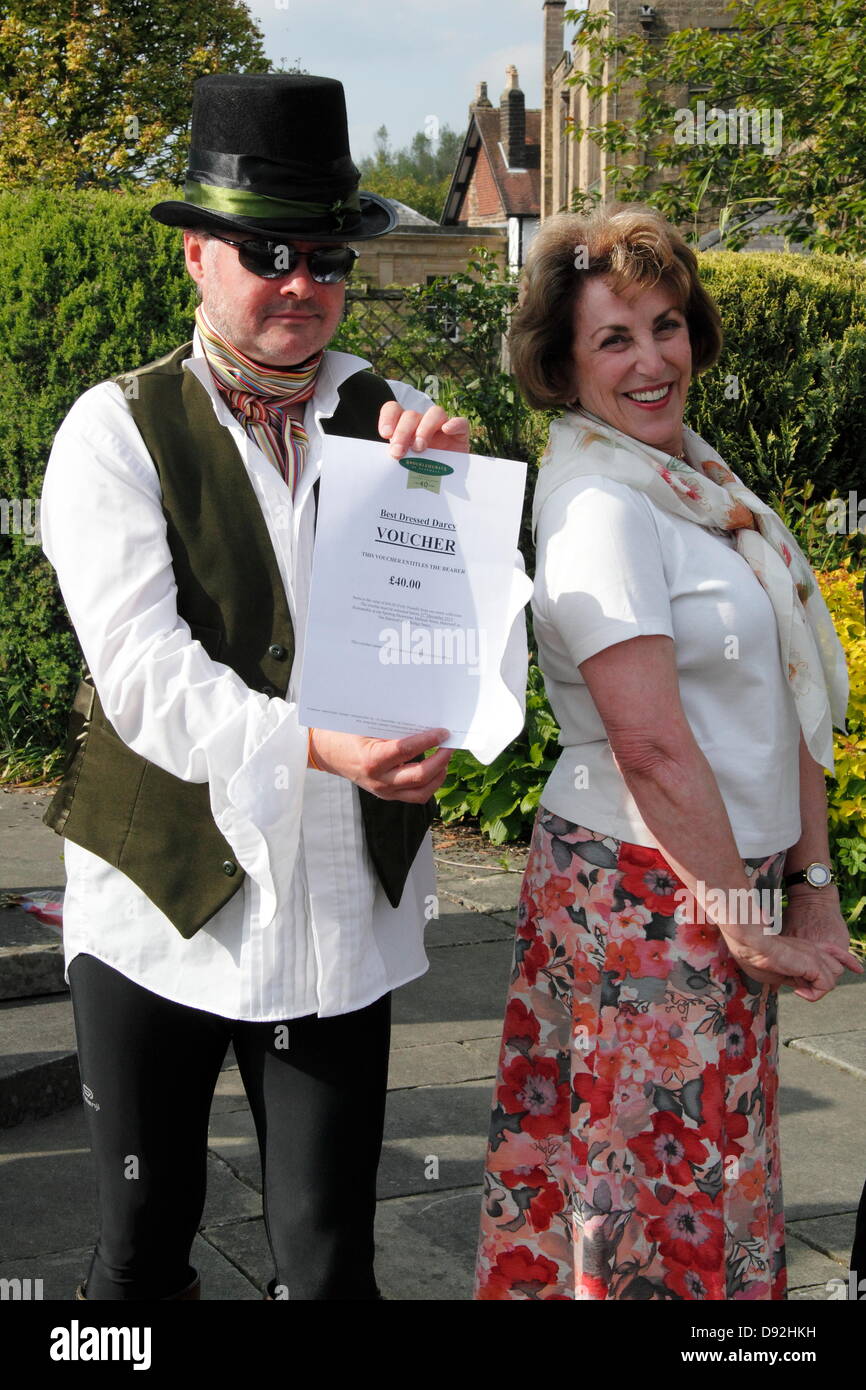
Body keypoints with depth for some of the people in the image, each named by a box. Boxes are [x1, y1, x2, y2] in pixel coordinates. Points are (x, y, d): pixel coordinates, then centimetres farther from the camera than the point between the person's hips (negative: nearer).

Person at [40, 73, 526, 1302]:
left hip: (347, 912, 2)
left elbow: (495, 662, -1)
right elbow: (141, 673, -16)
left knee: (329, 1259, 9)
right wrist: (313, 744, -30)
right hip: (162, 903, -1)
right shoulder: (119, 432, -4)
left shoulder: (394, 422, 4)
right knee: (142, 1250, 14)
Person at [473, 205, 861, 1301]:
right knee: (669, 1193, 4)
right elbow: (653, 746, -21)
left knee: (706, 1175, 18)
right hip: (644, 889, -8)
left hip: (730, 881, 9)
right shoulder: (599, 505, -18)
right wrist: (744, 923, -14)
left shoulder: (702, 479, 9)